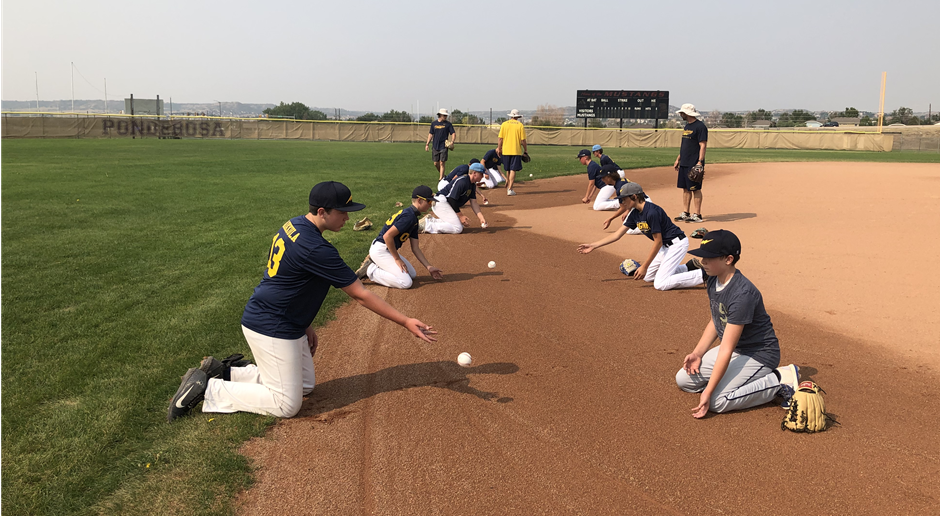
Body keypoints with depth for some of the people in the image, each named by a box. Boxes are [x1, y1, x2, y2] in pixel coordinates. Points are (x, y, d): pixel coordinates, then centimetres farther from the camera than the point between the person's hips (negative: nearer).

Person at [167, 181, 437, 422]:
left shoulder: (292, 225, 3)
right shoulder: (315, 249, -27)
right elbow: (360, 295, -23)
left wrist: (304, 325, 14)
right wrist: (406, 322, -18)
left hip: (287, 323, 10)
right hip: (270, 330, -10)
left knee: (305, 384, 21)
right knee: (286, 404, -3)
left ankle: (223, 373, 20)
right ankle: (207, 388, 2)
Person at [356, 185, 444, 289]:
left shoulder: (414, 218, 12)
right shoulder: (408, 216, -19)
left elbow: (415, 248, 14)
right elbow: (387, 236, -25)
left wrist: (429, 267, 10)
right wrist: (397, 259, -16)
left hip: (389, 249, 10)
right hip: (380, 250, -10)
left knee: (412, 274, 14)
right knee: (406, 282, -16)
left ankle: (375, 263, 12)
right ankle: (370, 270, -6)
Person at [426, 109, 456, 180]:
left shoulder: (448, 124, 1)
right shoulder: (433, 123, 9)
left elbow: (453, 133, -1)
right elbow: (431, 134, 14)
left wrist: (452, 141, -19)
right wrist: (427, 144, 9)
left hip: (443, 147, -3)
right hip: (435, 147, 3)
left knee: (442, 163, -8)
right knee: (436, 163, 7)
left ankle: (441, 178, -5)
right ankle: (441, 173, 30)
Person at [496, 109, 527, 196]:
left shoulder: (504, 124, 1)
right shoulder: (520, 125, -3)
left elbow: (500, 138, 0)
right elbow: (523, 140, -5)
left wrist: (499, 148, 12)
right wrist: (526, 150, 7)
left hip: (505, 150, 2)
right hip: (516, 151, -2)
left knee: (508, 170, 16)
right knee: (513, 170, -2)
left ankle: (508, 186, 26)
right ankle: (510, 189, -9)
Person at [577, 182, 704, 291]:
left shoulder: (652, 212, -26)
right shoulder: (635, 214, 3)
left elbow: (658, 242, -22)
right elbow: (617, 235, 8)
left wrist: (644, 266, -18)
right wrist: (593, 246, 5)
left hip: (677, 243, -10)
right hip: (665, 246, 10)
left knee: (660, 284, -17)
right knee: (648, 277, 18)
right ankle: (690, 267, 20)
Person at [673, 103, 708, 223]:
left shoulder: (700, 126, -12)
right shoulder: (687, 125, 17)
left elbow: (703, 146, -16)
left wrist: (700, 162, -24)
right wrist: (678, 159, 20)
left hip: (694, 164, -9)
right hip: (684, 163, 9)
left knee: (695, 189, -4)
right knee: (685, 188, 11)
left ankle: (697, 215, 0)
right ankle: (686, 213, 17)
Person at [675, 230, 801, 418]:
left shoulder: (742, 294, -31)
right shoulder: (713, 282, -3)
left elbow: (726, 349, -31)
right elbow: (715, 321, 13)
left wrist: (708, 392, -30)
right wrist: (698, 353, -1)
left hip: (759, 355, -9)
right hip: (734, 350, 9)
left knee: (718, 401, -24)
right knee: (683, 380, 4)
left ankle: (781, 380, -6)